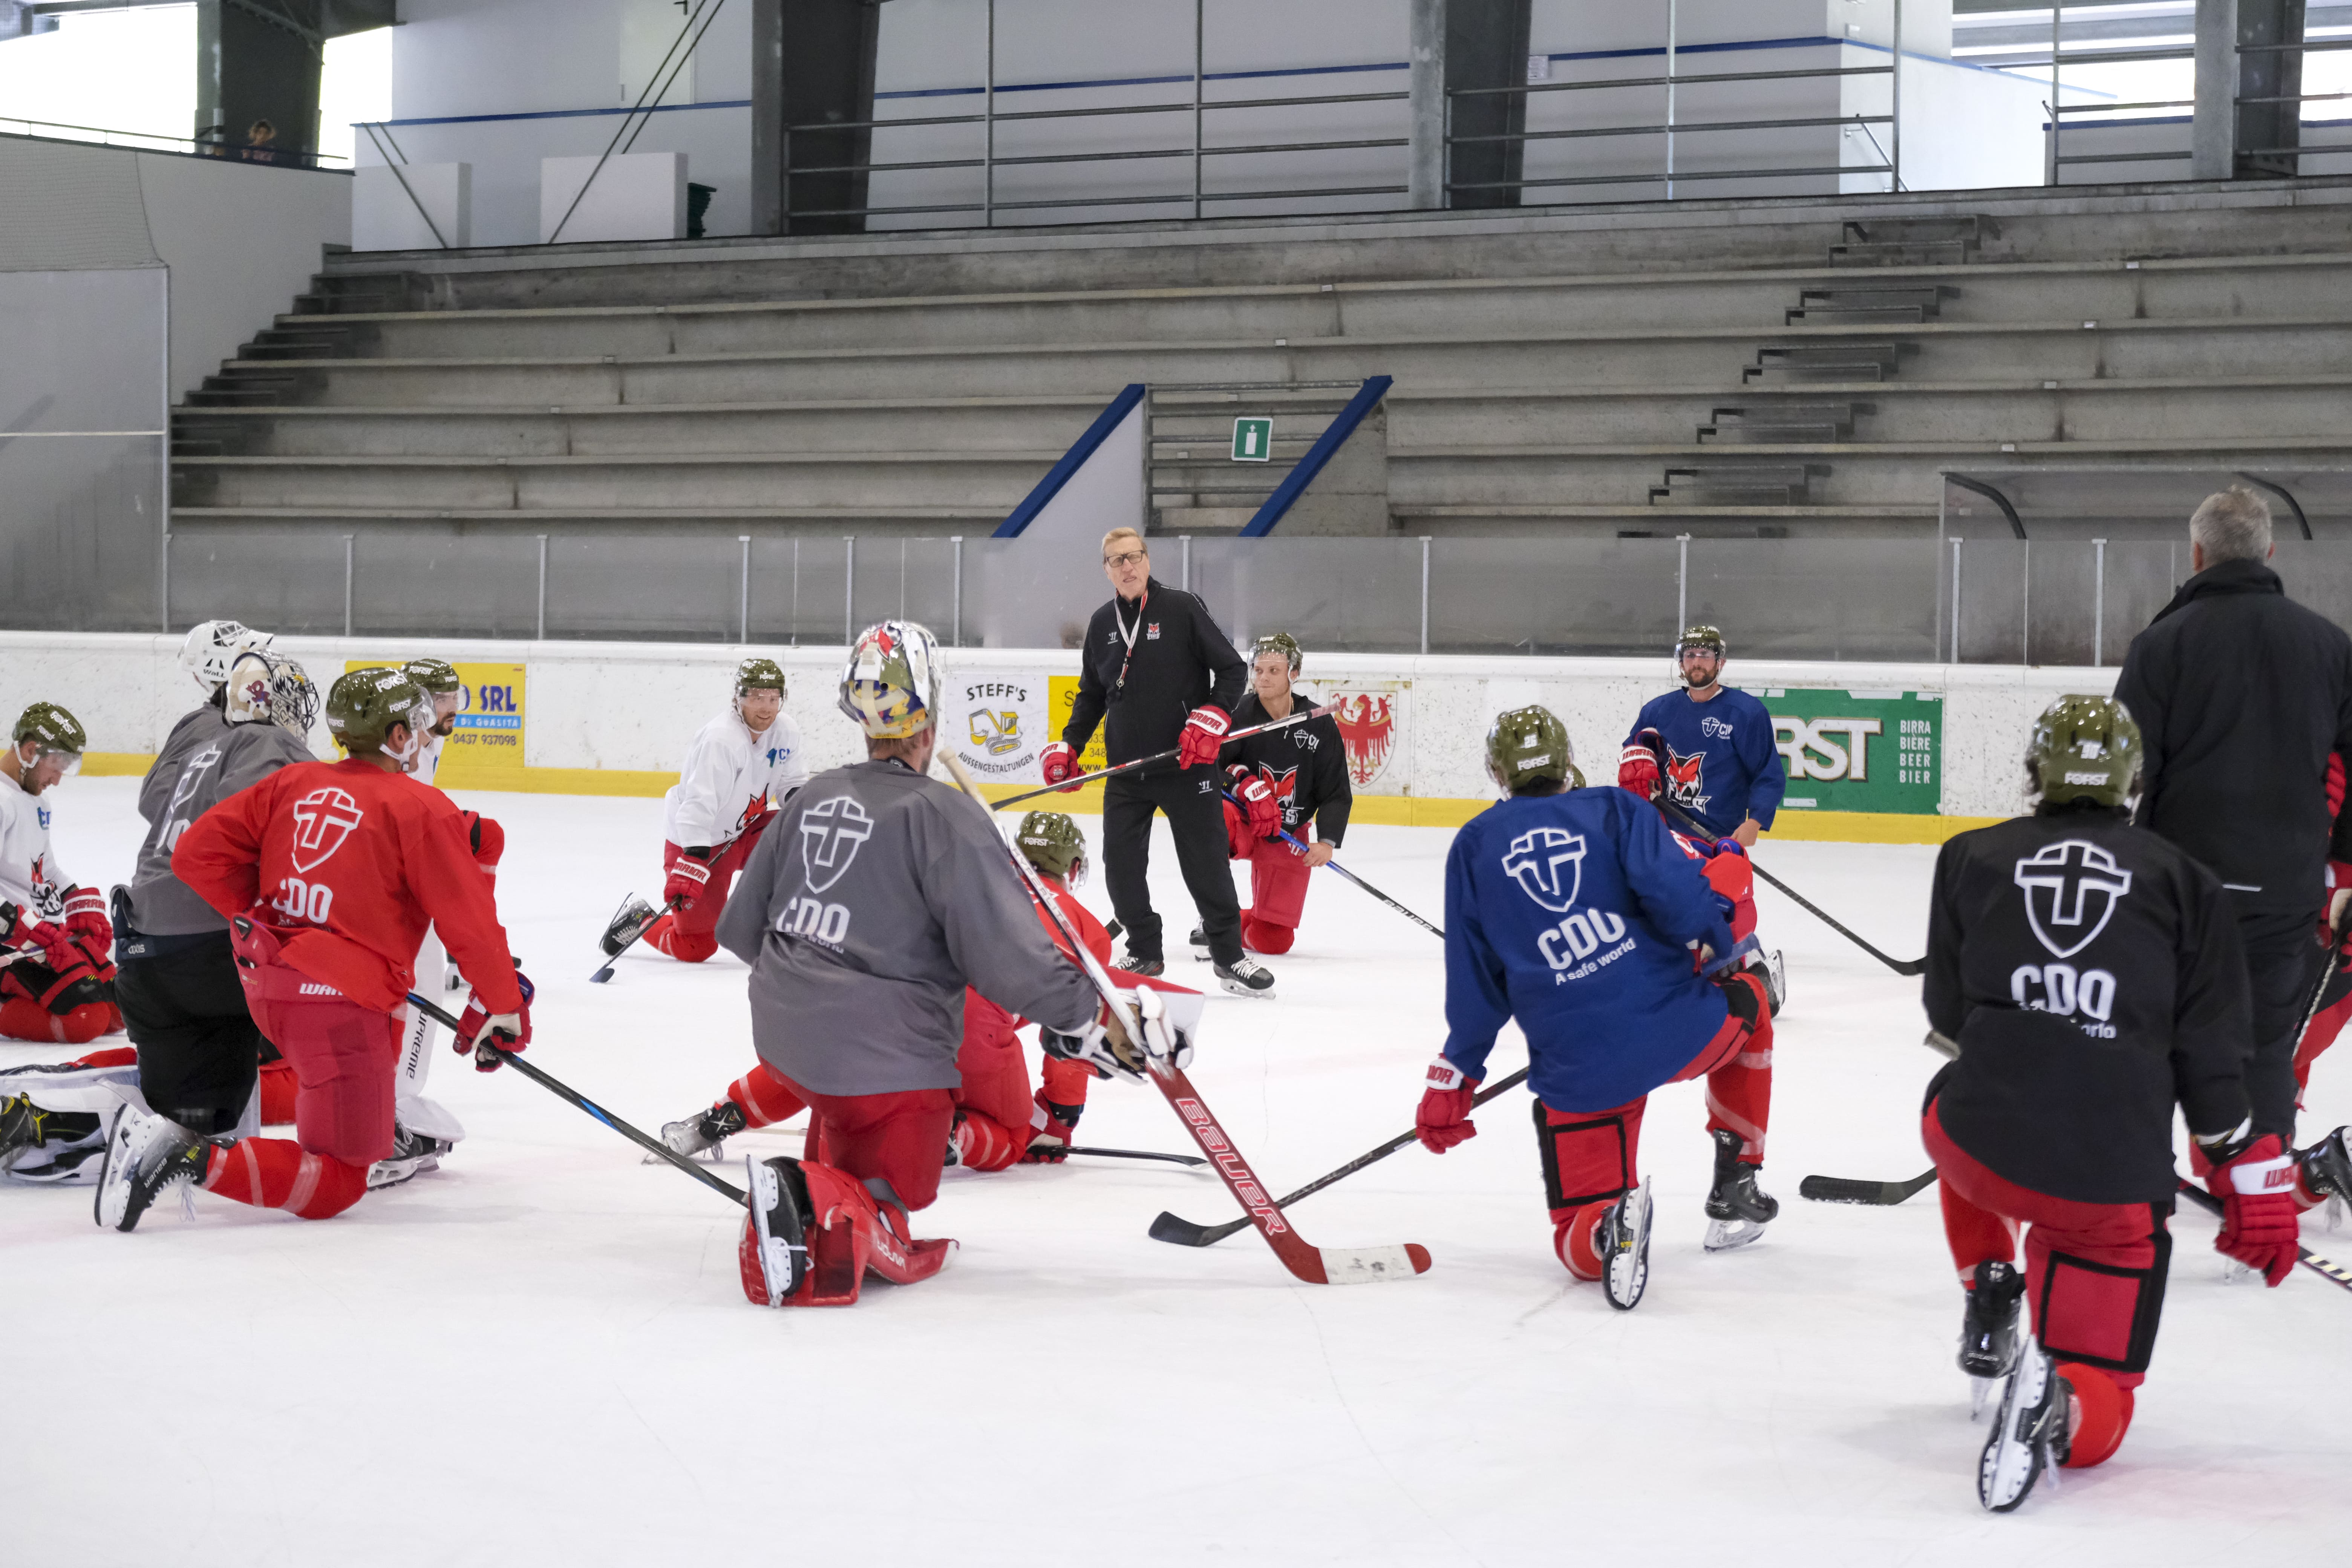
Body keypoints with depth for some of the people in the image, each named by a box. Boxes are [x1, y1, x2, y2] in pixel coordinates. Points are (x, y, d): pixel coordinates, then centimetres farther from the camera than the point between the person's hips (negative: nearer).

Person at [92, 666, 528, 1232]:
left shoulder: (294, 783, 10)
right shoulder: (421, 808, -7)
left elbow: (200, 852, 8)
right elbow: (470, 921, -6)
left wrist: (256, 916, 18)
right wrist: (503, 1006, 5)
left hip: (266, 987, 8)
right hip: (341, 1000, -8)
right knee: (335, 1186, -4)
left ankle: (381, 1134, 32)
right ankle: (191, 1157, -21)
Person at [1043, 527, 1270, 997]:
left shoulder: (1181, 609, -5)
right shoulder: (1102, 625, 10)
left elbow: (1234, 670, -5)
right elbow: (1092, 694, 20)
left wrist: (1212, 718, -19)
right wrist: (1067, 747, 10)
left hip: (1188, 764, -5)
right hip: (1127, 770, 5)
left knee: (1206, 863, -1)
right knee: (1121, 867, 3)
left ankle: (1229, 955, 10)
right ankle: (1145, 953, 19)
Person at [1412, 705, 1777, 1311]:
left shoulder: (1474, 847, 13)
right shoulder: (1615, 810, 8)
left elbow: (1474, 986, 12)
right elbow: (1673, 891, -11)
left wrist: (1450, 1083, 21)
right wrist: (1722, 948, 8)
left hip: (1576, 1073, 1)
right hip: (1678, 1029, 0)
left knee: (1577, 1239, 13)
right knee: (1745, 1000, 35)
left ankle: (1606, 1229, -26)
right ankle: (1734, 1190, 29)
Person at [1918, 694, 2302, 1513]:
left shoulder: (1974, 856, 9)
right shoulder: (2182, 881, 8)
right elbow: (2214, 1057, 5)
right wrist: (2252, 1183, 13)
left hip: (1983, 1144, 1)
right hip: (2116, 1185, -1)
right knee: (2099, 1412, 9)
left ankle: (1989, 1298, 25)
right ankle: (2062, 1401, -26)